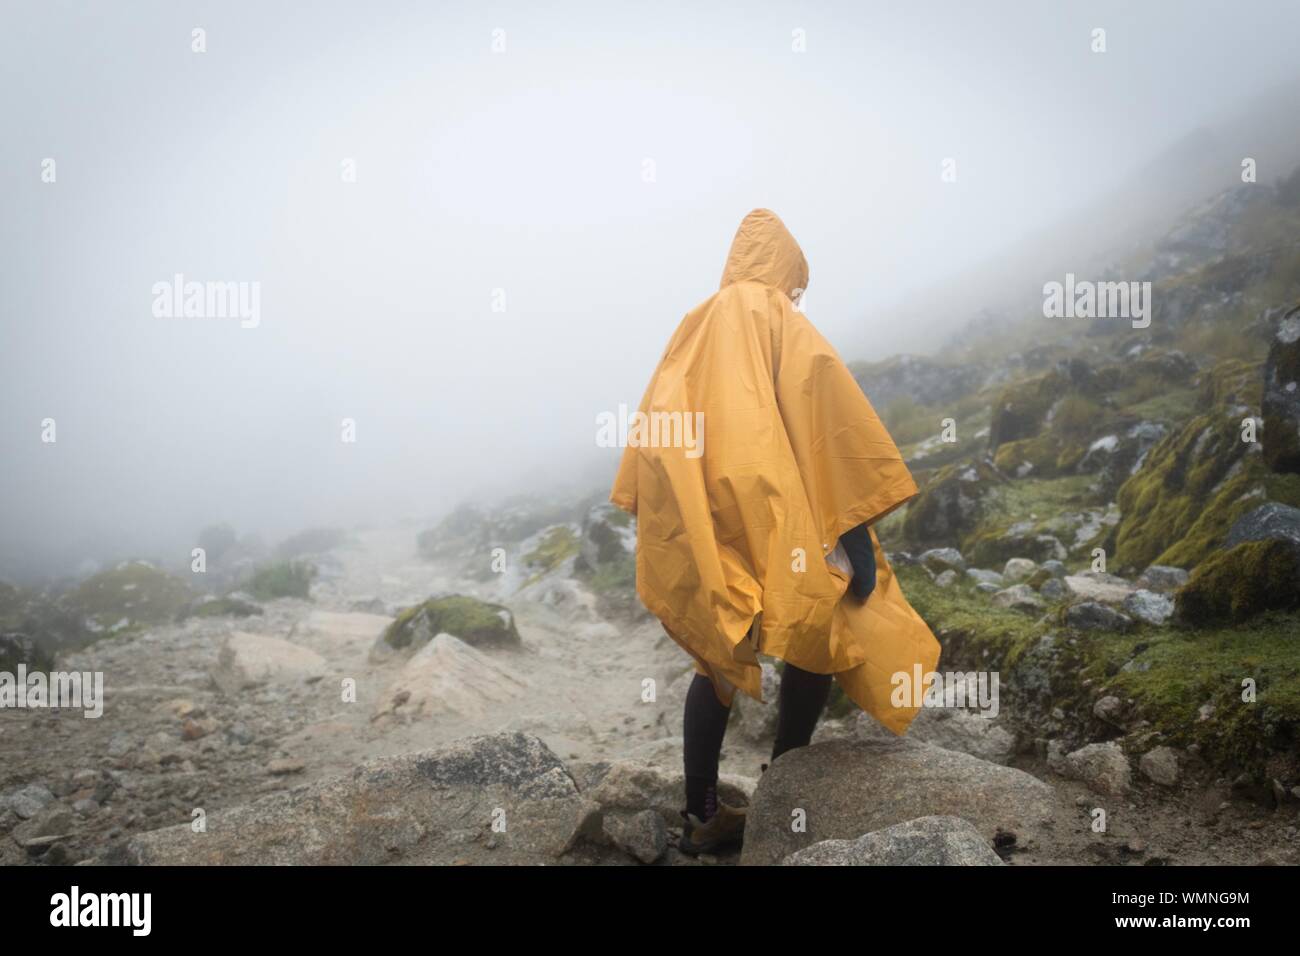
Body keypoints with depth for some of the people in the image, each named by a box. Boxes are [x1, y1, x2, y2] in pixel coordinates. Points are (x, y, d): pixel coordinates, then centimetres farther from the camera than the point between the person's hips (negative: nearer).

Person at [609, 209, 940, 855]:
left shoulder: (695, 328, 15)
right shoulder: (784, 324, -2)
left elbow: (651, 430, 14)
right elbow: (837, 426, -11)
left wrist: (659, 528, 19)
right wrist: (857, 535, -9)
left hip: (696, 534, 7)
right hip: (771, 523, -6)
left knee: (719, 661, 16)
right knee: (820, 640, 10)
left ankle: (701, 815, 18)